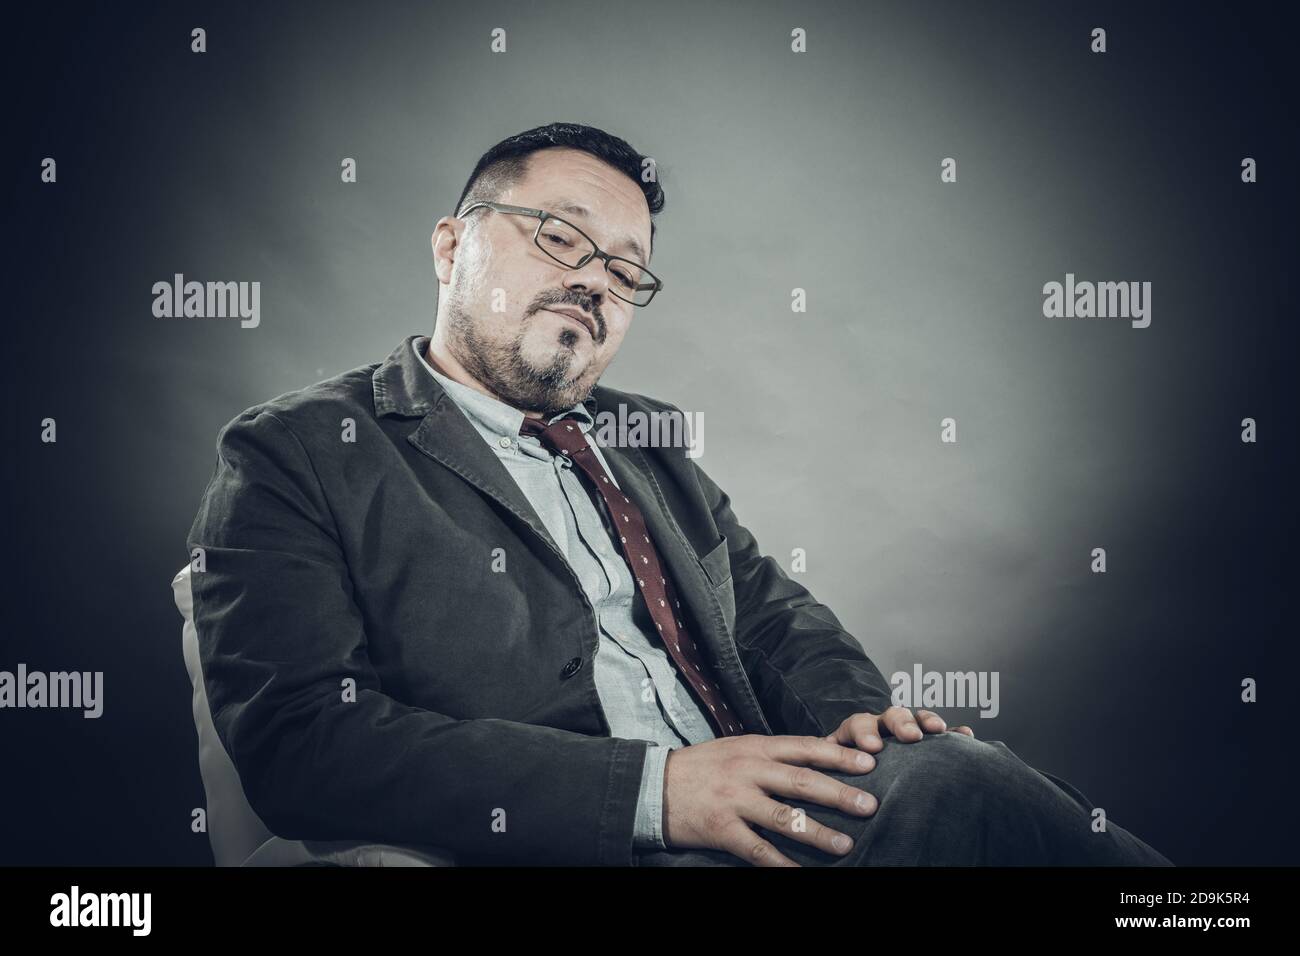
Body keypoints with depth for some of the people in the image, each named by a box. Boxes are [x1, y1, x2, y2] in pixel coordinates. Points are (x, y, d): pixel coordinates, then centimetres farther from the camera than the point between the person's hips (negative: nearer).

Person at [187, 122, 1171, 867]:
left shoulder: (649, 439, 22)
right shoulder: (295, 454, 1)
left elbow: (770, 610, 23)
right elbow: (299, 737, -11)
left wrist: (853, 714, -3)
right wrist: (655, 790, -19)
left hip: (760, 817, 6)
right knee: (947, 785, -27)